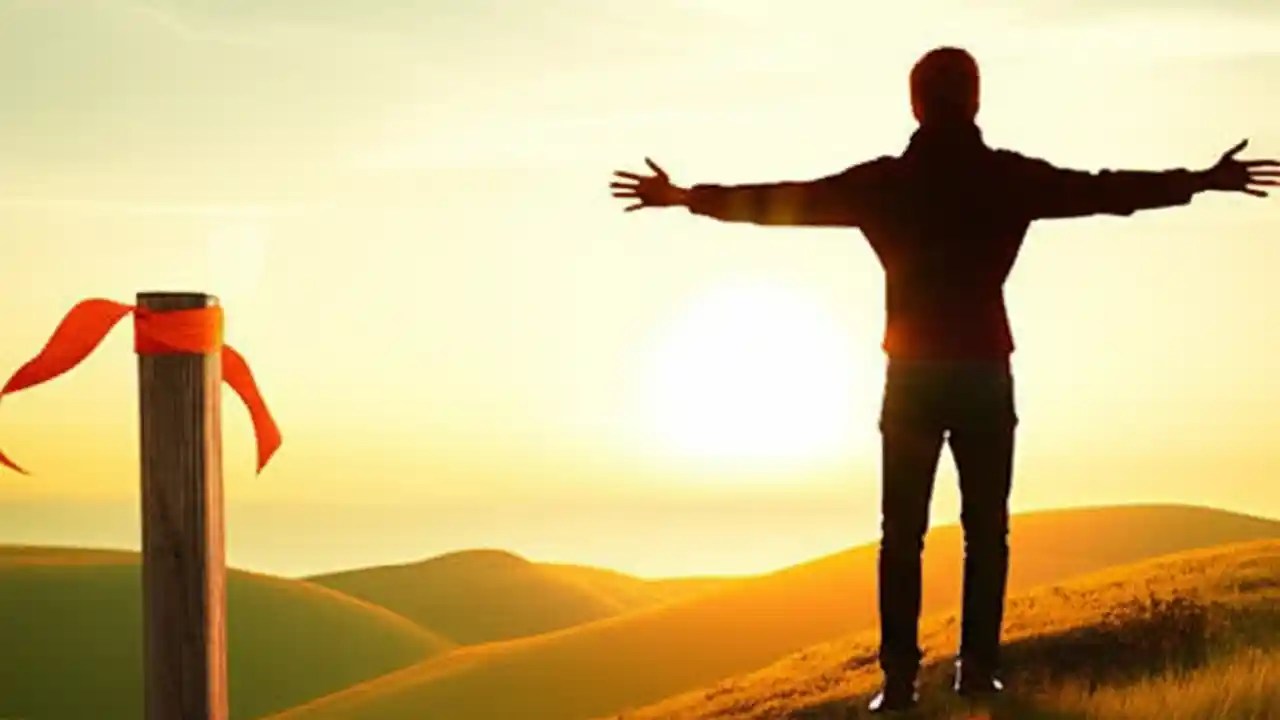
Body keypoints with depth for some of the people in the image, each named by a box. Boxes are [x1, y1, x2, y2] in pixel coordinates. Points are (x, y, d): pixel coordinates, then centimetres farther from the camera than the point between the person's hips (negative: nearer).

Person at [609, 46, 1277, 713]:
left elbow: (781, 201, 3)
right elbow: (1107, 190, 3)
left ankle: (900, 678, -1)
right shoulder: (1009, 176, -3)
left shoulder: (883, 182, -1)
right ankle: (978, 669, 4)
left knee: (902, 535, 4)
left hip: (913, 374, 1)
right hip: (985, 372, 0)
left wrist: (685, 197, 14)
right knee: (986, 531, 8)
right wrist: (1205, 181, 14)